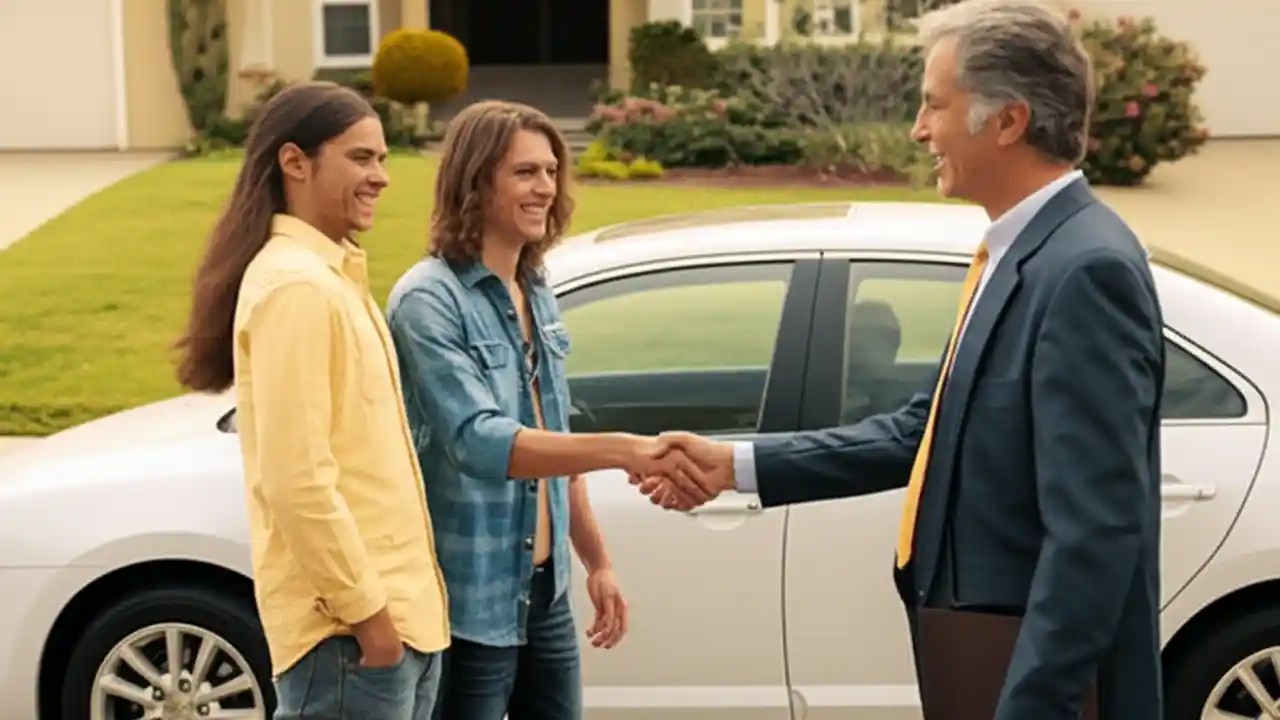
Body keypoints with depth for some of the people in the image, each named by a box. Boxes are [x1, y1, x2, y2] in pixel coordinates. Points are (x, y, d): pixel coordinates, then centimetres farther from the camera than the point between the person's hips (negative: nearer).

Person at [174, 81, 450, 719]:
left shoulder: (331, 276, 15)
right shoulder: (295, 286, -15)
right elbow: (297, 480, -22)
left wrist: (390, 603, 17)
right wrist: (365, 611, -18)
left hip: (394, 608, 9)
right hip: (347, 622, -9)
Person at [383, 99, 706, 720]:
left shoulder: (536, 292, 9)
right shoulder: (430, 299, -16)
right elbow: (477, 441, -27)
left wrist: (596, 560, 16)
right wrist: (624, 450, -36)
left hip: (544, 591, 7)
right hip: (468, 602, -7)